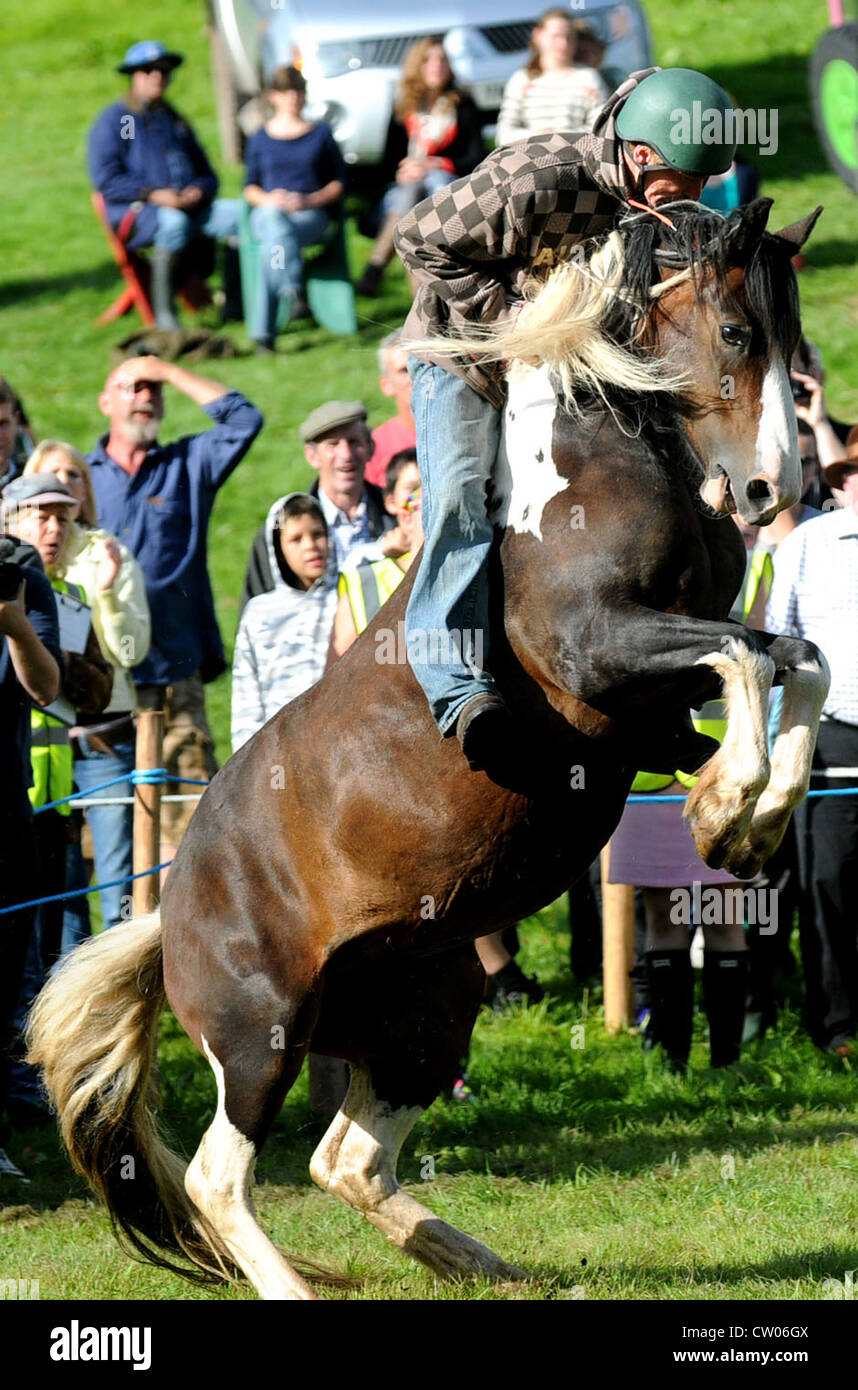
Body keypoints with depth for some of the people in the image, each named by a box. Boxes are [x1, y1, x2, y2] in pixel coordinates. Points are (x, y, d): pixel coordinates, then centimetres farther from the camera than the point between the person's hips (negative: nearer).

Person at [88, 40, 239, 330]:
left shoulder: (175, 121, 26)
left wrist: (199, 190, -1)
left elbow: (206, 173, 26)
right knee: (173, 220, -39)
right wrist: (153, 194, -19)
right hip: (134, 211, -6)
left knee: (238, 213, -20)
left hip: (188, 206, 6)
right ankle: (163, 314, -38)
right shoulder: (112, 121, 6)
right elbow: (106, 179, -6)